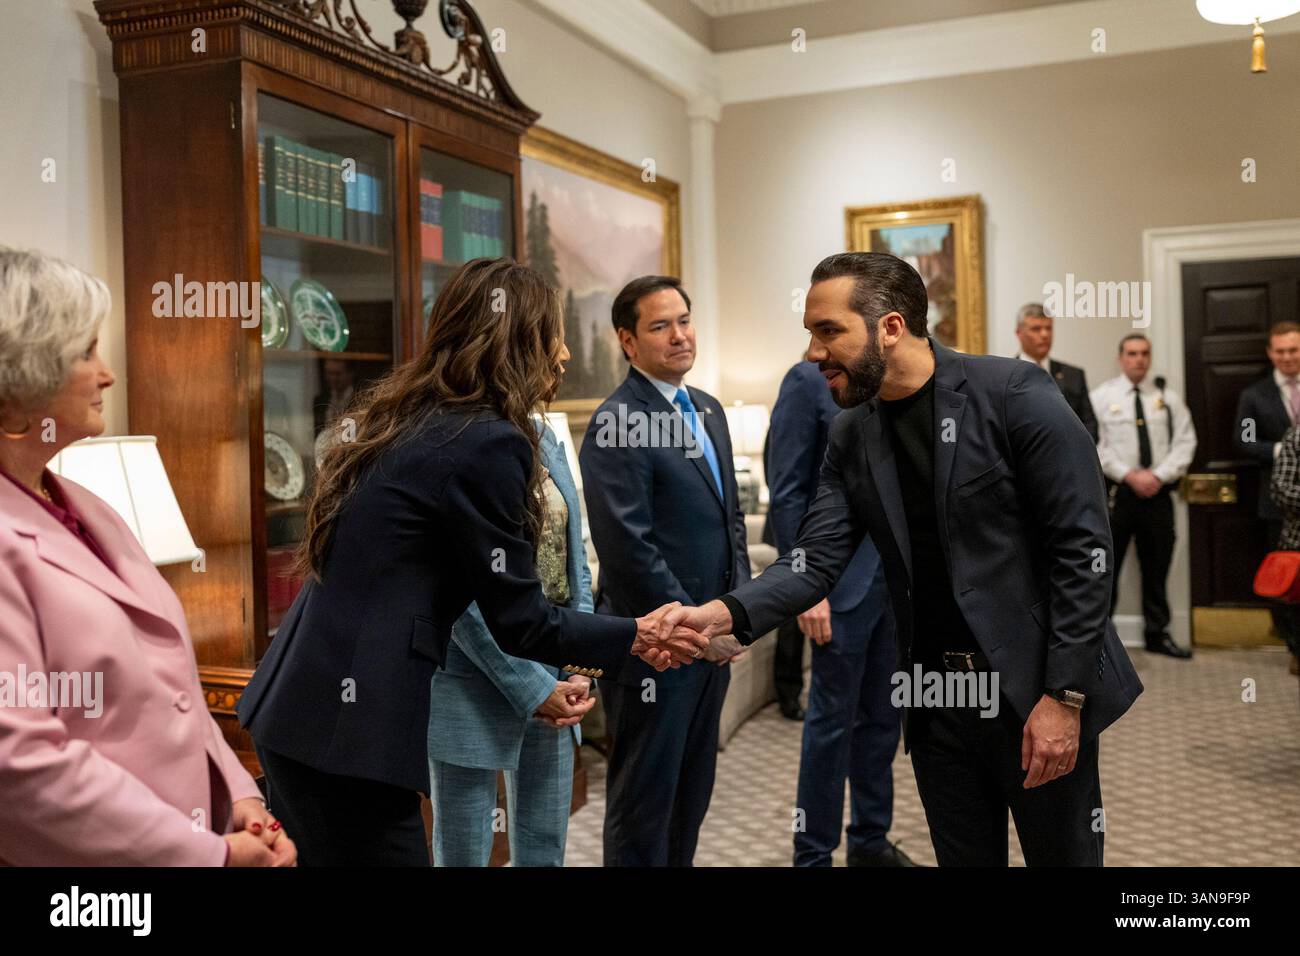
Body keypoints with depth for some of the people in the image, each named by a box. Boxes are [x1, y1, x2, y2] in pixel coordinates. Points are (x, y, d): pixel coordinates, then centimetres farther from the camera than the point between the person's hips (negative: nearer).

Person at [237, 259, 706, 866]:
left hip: (295, 706, 9)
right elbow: (519, 620, -10)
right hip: (346, 730, -9)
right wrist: (637, 637, 4)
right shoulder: (490, 444, -15)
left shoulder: (407, 421, 11)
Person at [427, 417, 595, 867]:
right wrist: (531, 687, -15)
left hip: (555, 680, 7)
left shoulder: (546, 438, 7)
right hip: (476, 683, -6)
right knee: (463, 850, 9)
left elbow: (574, 560, 8)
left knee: (545, 847, 17)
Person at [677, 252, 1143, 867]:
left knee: (1061, 855, 11)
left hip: (1034, 694, -4)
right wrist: (728, 615, -21)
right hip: (933, 700, 4)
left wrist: (1064, 696, -16)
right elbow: (816, 561, -3)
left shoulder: (1015, 394, -13)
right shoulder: (850, 437, 2)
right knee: (965, 857, 16)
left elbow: (1083, 549, -14)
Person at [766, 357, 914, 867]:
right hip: (843, 578, -6)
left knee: (883, 717, 14)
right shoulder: (810, 379, -8)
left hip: (901, 577, 6)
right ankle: (813, 853, 18)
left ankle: (871, 839, 30)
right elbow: (787, 493, -11)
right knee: (833, 721, 3)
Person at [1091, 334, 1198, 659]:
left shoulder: (1168, 398, 10)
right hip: (1117, 492, -3)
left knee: (1157, 566, 10)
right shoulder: (1101, 396, 0)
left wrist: (1159, 475, -10)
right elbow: (1095, 446, -7)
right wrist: (1130, 475, -14)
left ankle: (1157, 634, 21)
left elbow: (1185, 442, 4)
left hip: (1158, 492, 3)